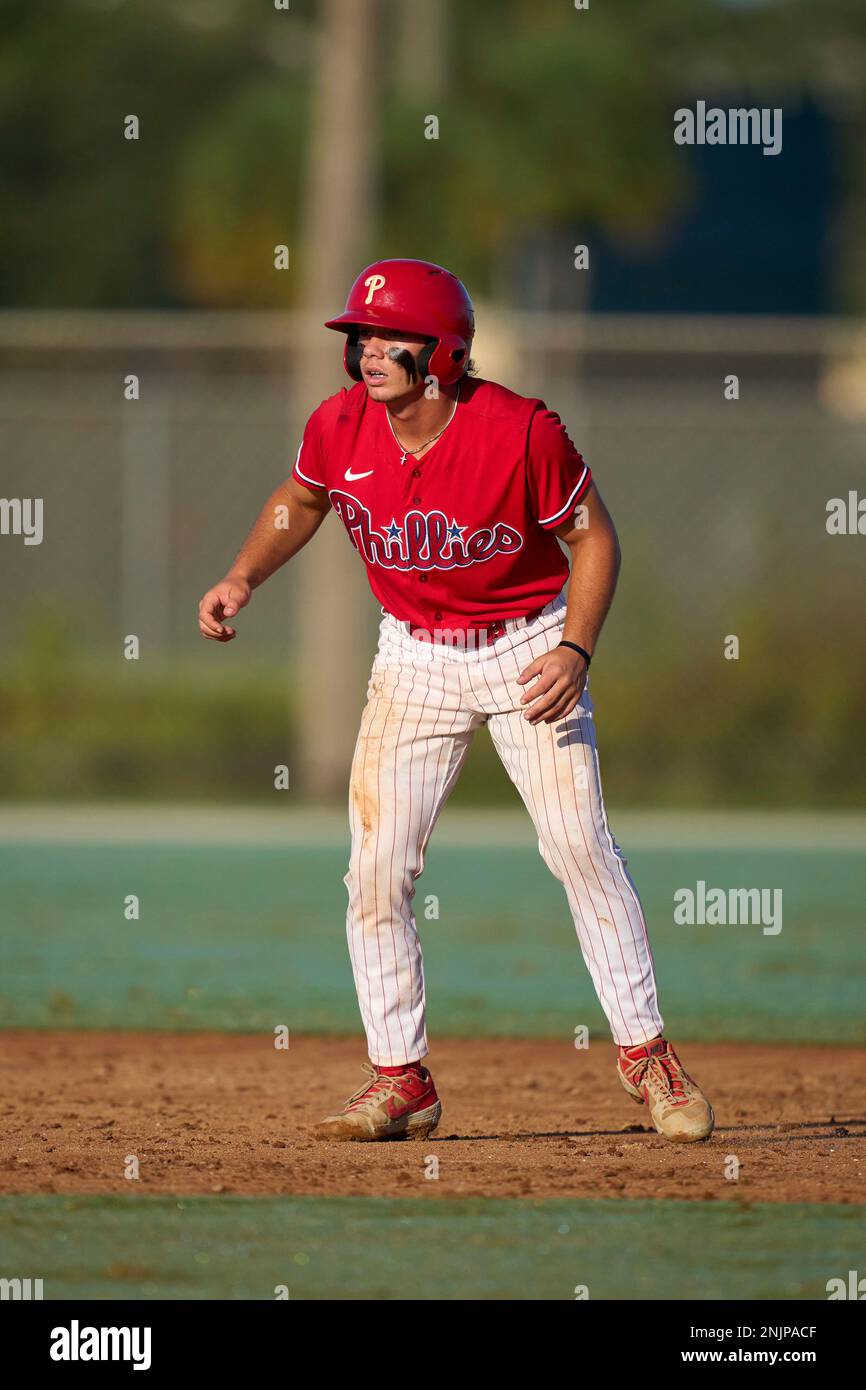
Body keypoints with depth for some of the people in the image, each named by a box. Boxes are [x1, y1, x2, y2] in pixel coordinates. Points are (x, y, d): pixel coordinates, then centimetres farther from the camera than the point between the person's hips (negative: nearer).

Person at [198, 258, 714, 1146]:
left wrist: (576, 651, -20)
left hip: (528, 649, -4)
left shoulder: (521, 432, -23)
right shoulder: (340, 427, -12)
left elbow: (593, 537, -10)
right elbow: (300, 500, 11)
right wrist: (243, 577, -4)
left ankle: (645, 1055, 4)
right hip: (413, 657, 4)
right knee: (377, 872, -3)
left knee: (581, 848, -10)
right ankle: (400, 1081, 8)